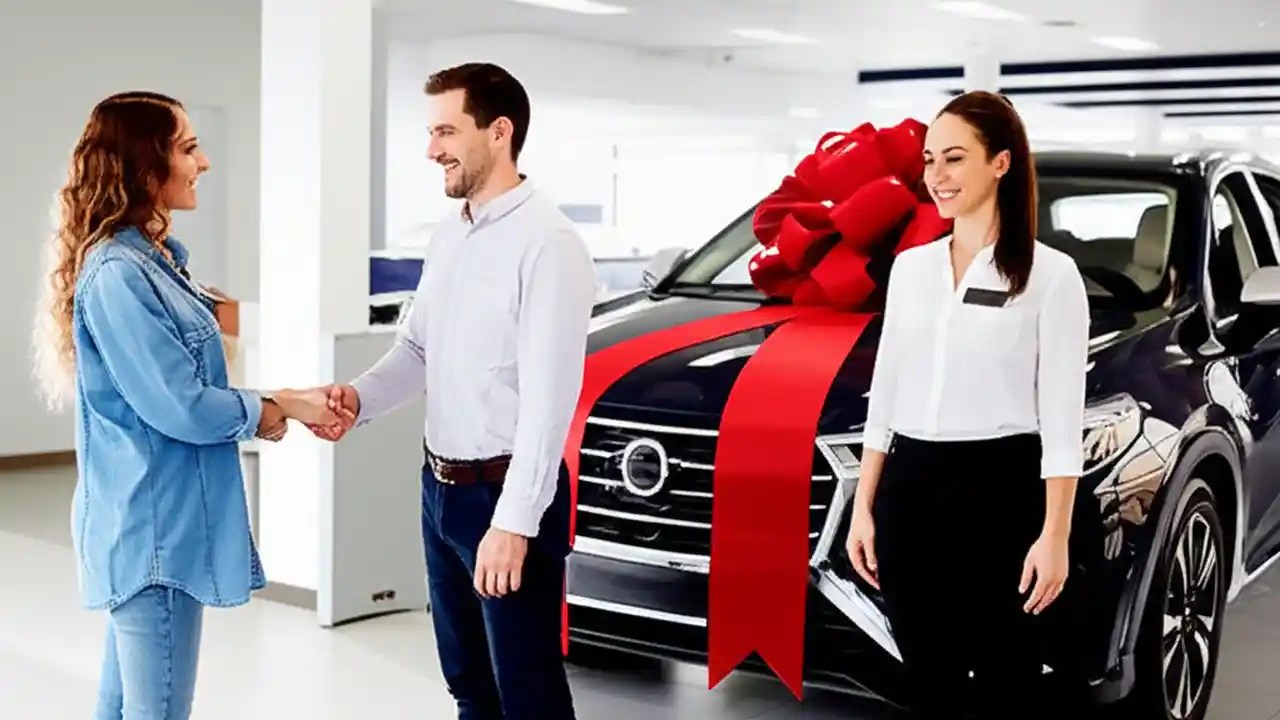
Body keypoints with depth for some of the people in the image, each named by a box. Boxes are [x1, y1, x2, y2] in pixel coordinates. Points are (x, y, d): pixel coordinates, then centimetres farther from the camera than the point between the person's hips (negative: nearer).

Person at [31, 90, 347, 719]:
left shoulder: (154, 259, 11)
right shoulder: (116, 274, -19)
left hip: (155, 519, 10)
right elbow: (180, 407, -21)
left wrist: (277, 403, 0)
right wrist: (276, 409, -6)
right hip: (154, 525, -10)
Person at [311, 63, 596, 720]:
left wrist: (514, 521, -24)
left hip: (505, 494, -8)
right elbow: (417, 349, 13)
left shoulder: (547, 242, -18)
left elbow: (549, 396, -22)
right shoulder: (448, 235, 10)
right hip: (440, 489, 8)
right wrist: (361, 398, -8)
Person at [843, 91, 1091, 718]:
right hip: (908, 494, 5)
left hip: (999, 491, -5)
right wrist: (864, 507, 10)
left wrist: (1055, 535, -12)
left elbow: (1062, 420, -7)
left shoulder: (1049, 274, -4)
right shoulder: (909, 268, 11)